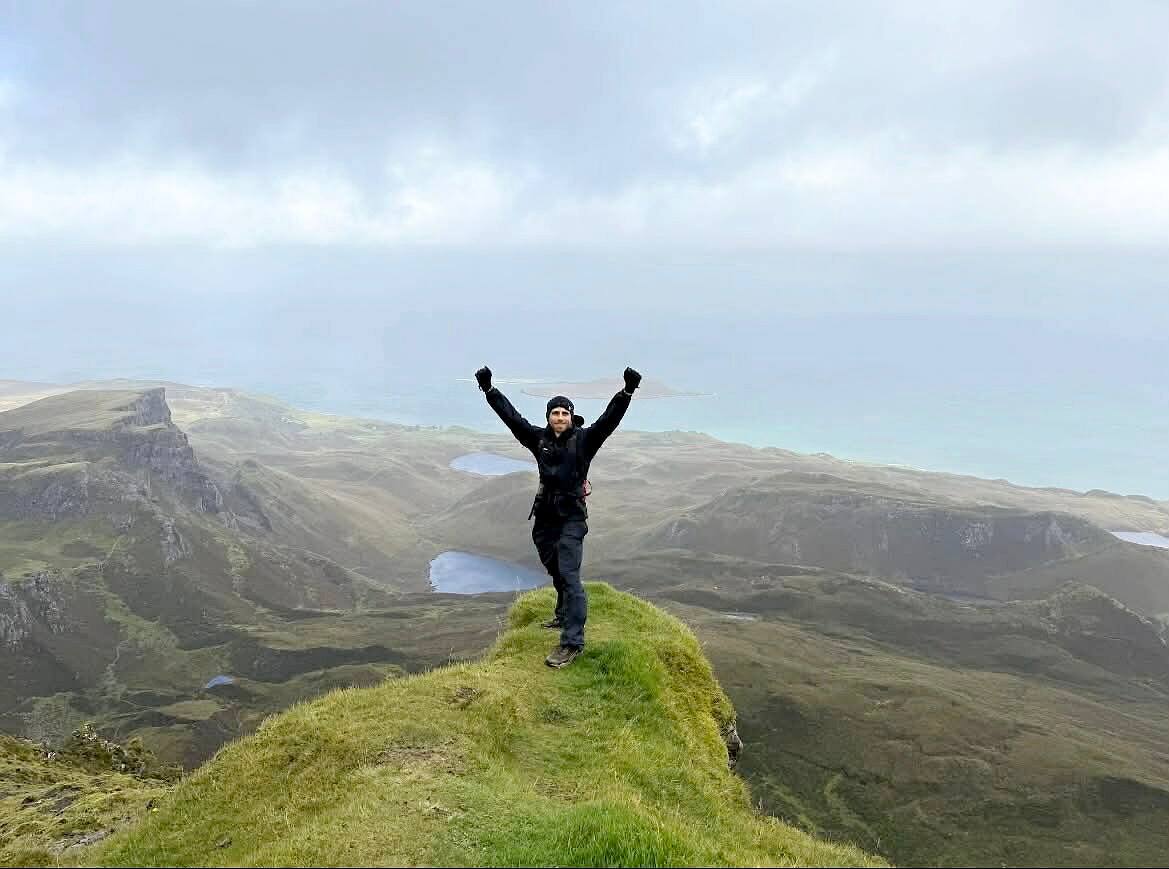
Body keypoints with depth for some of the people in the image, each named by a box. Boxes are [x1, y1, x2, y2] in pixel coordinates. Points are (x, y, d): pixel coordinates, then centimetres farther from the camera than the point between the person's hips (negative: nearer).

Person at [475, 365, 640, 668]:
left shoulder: (584, 439, -7)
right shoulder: (539, 438, 3)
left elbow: (609, 419, -18)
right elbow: (511, 415, 2)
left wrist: (627, 392, -31)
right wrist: (489, 390, -2)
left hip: (571, 518, -5)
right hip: (545, 517, 5)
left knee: (569, 575, -13)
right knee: (556, 571, 22)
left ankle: (572, 642, -13)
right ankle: (565, 615, 47)